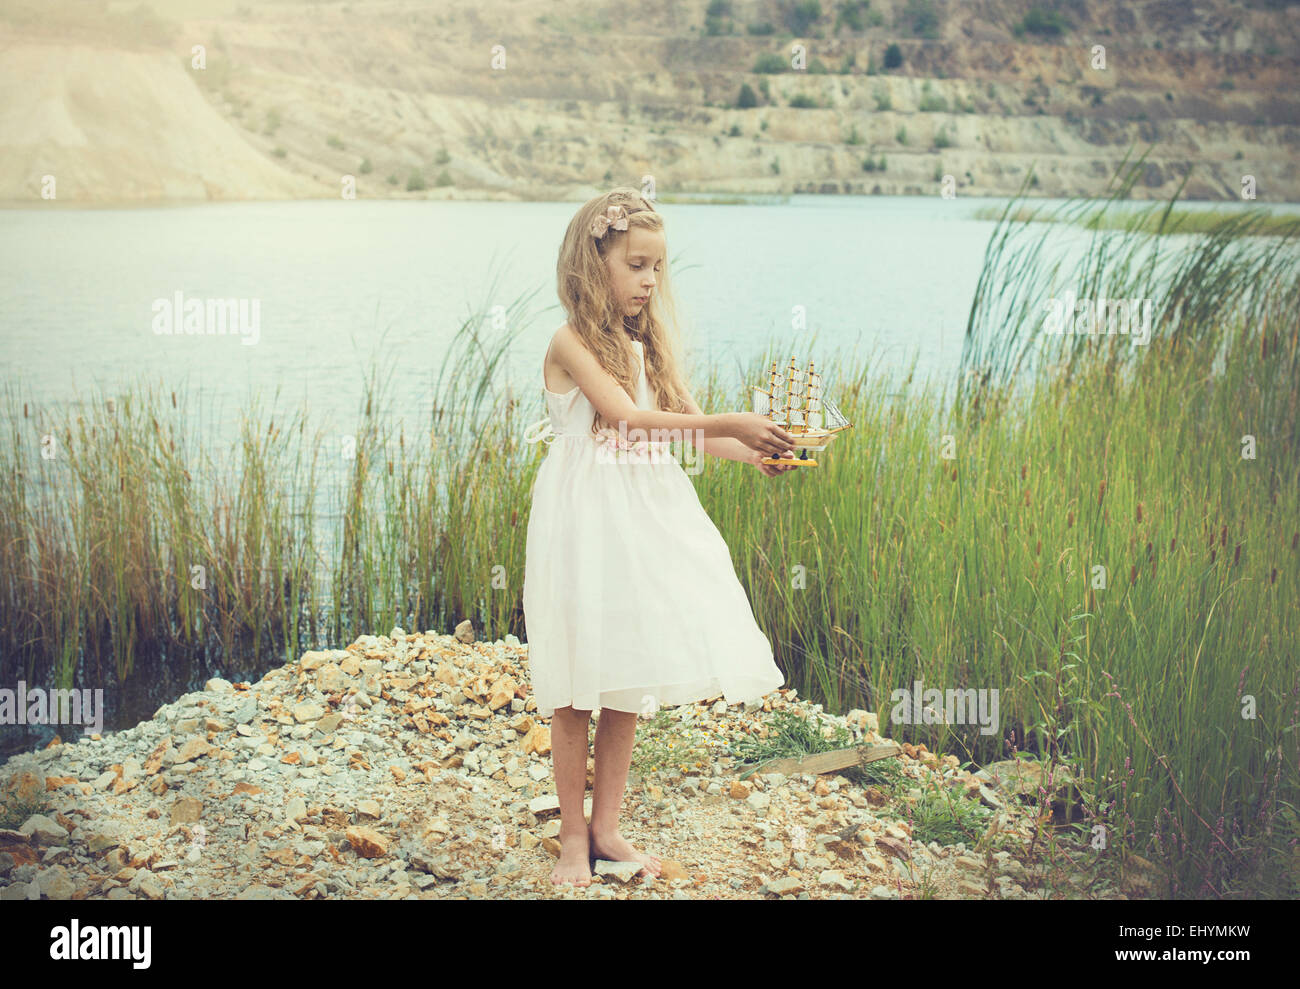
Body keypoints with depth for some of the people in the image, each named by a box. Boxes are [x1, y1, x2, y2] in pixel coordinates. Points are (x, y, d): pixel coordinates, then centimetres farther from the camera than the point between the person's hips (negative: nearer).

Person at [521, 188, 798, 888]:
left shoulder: (649, 342, 12)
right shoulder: (572, 342, -10)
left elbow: (685, 426, 9)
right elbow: (623, 413, -22)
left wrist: (749, 454, -9)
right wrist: (727, 425, -28)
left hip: (645, 516, 7)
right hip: (583, 521, -7)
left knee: (628, 679, 11)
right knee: (576, 686, 2)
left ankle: (606, 828, 23)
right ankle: (574, 838, 13)